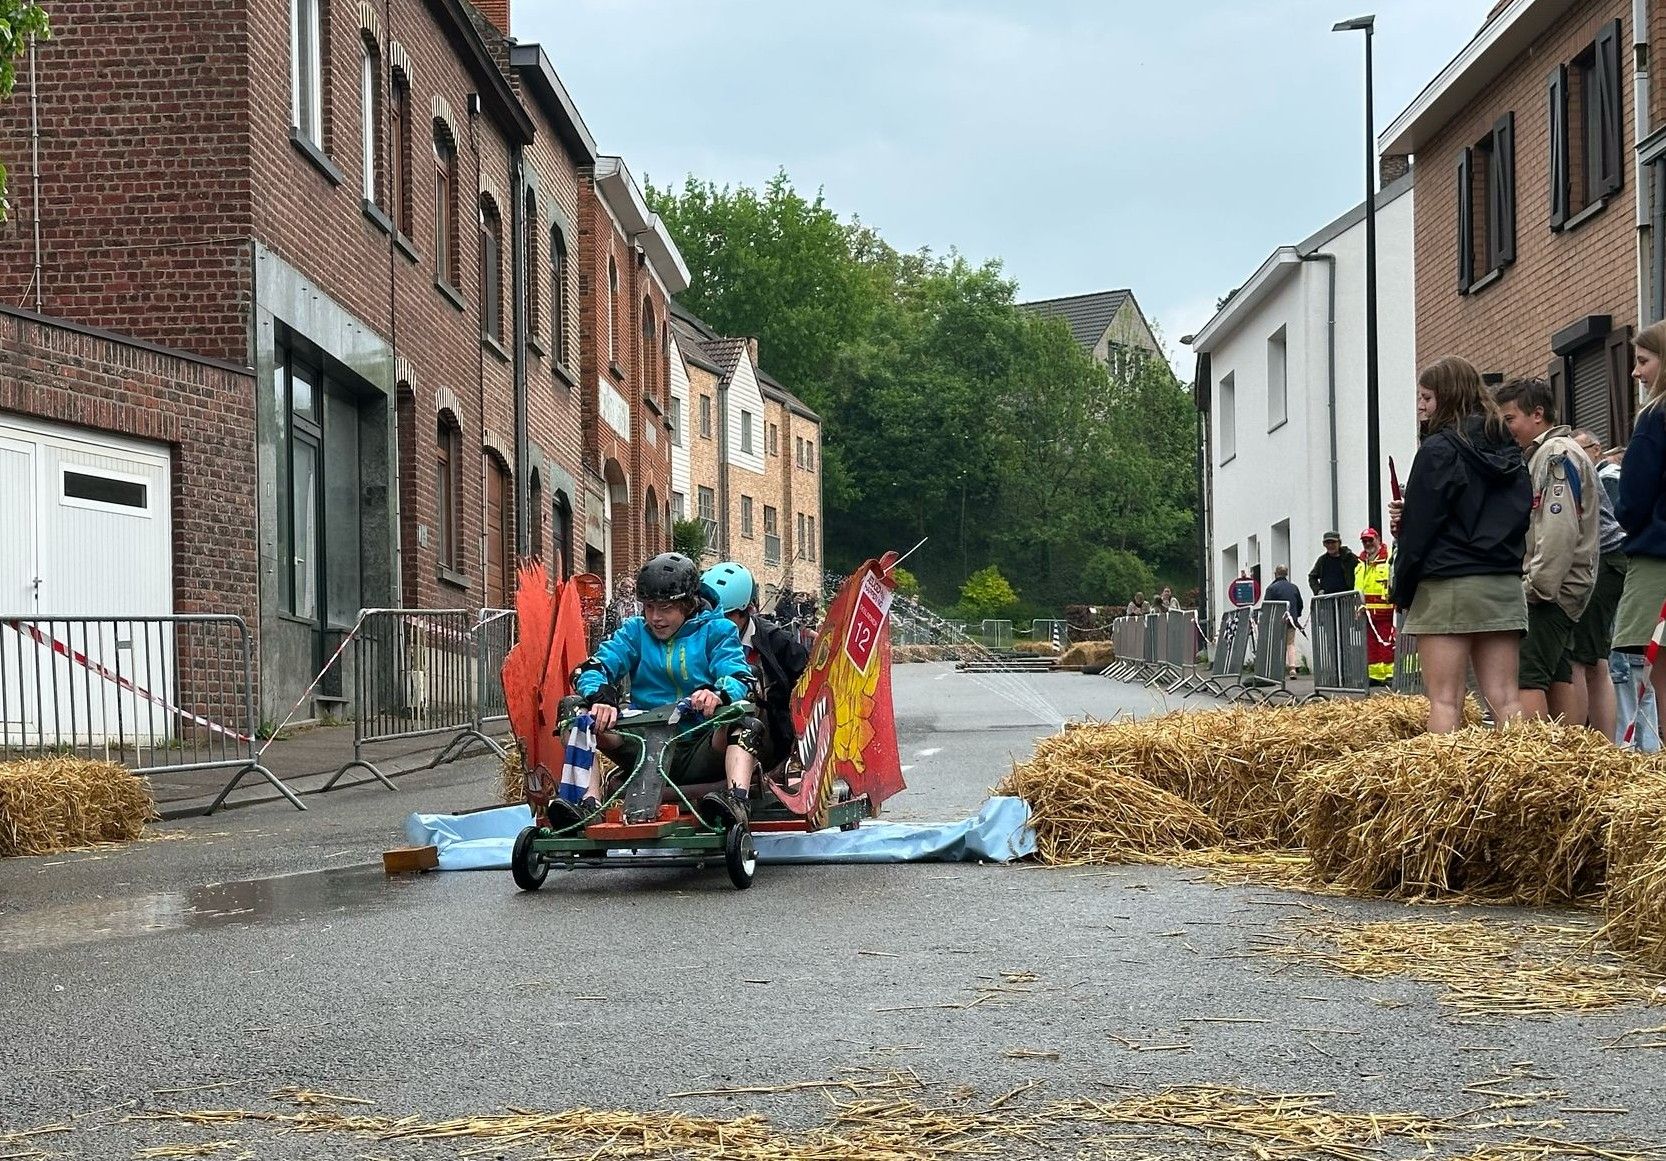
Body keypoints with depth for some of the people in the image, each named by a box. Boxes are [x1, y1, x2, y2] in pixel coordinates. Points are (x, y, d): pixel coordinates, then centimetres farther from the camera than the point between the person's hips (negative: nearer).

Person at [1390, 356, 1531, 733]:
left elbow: (1420, 526, -9)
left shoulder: (1438, 450, -7)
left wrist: (1402, 591, 0)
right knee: (1505, 698, 3)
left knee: (1445, 699, -7)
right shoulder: (1510, 452, 15)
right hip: (1506, 585, 7)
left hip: (1447, 586, -7)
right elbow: (1520, 518, 18)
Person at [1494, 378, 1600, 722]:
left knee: (1526, 675, -16)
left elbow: (1560, 530, -20)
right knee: (1559, 677, 10)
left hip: (1549, 593, -11)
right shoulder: (1538, 456, 21)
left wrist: (1536, 586, -20)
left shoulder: (1558, 455, -10)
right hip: (1556, 593, 11)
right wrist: (1530, 584, 16)